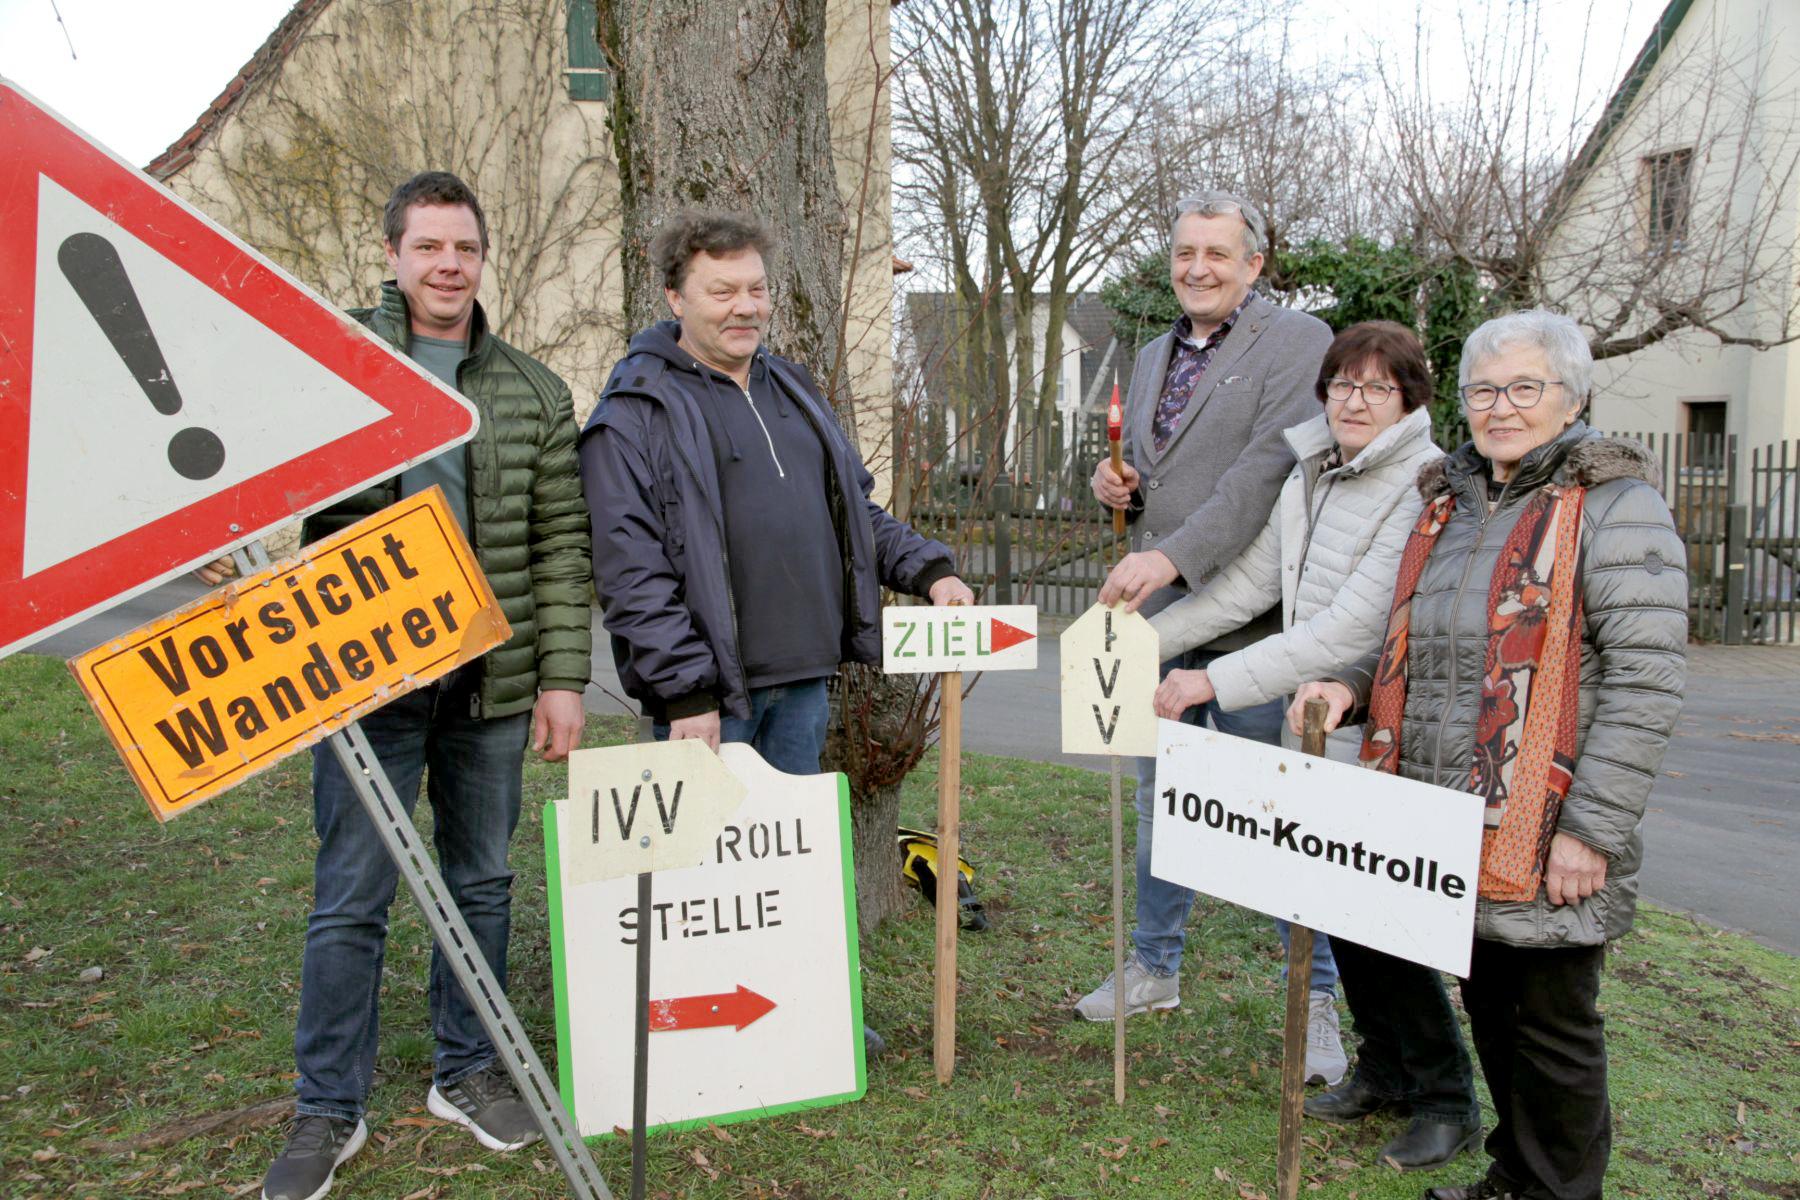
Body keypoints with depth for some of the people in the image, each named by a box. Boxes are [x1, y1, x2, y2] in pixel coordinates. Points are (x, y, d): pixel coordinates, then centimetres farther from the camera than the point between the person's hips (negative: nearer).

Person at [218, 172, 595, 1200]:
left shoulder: (534, 393, 7)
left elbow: (561, 548, 5)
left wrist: (564, 677, -1)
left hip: (492, 681, 2)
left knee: (483, 883, 13)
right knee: (351, 897, 4)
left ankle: (468, 1073, 31)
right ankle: (331, 1108, 21)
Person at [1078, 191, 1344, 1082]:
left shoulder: (1299, 342, -6)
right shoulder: (1152, 358, 17)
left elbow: (1269, 470, -20)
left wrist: (1171, 556, -29)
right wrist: (1118, 490, 3)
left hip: (1249, 618, -7)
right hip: (1157, 616, 7)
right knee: (1160, 801, 17)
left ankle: (1316, 1002, 16)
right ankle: (1154, 967, 34)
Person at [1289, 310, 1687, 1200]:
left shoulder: (1612, 505, -9)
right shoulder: (1450, 506, 14)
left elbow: (1644, 678, -16)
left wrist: (1593, 828, -20)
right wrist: (1350, 686, 3)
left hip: (1548, 840, -7)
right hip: (1447, 826, 7)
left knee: (1551, 1023, 8)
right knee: (1489, 1002, 20)